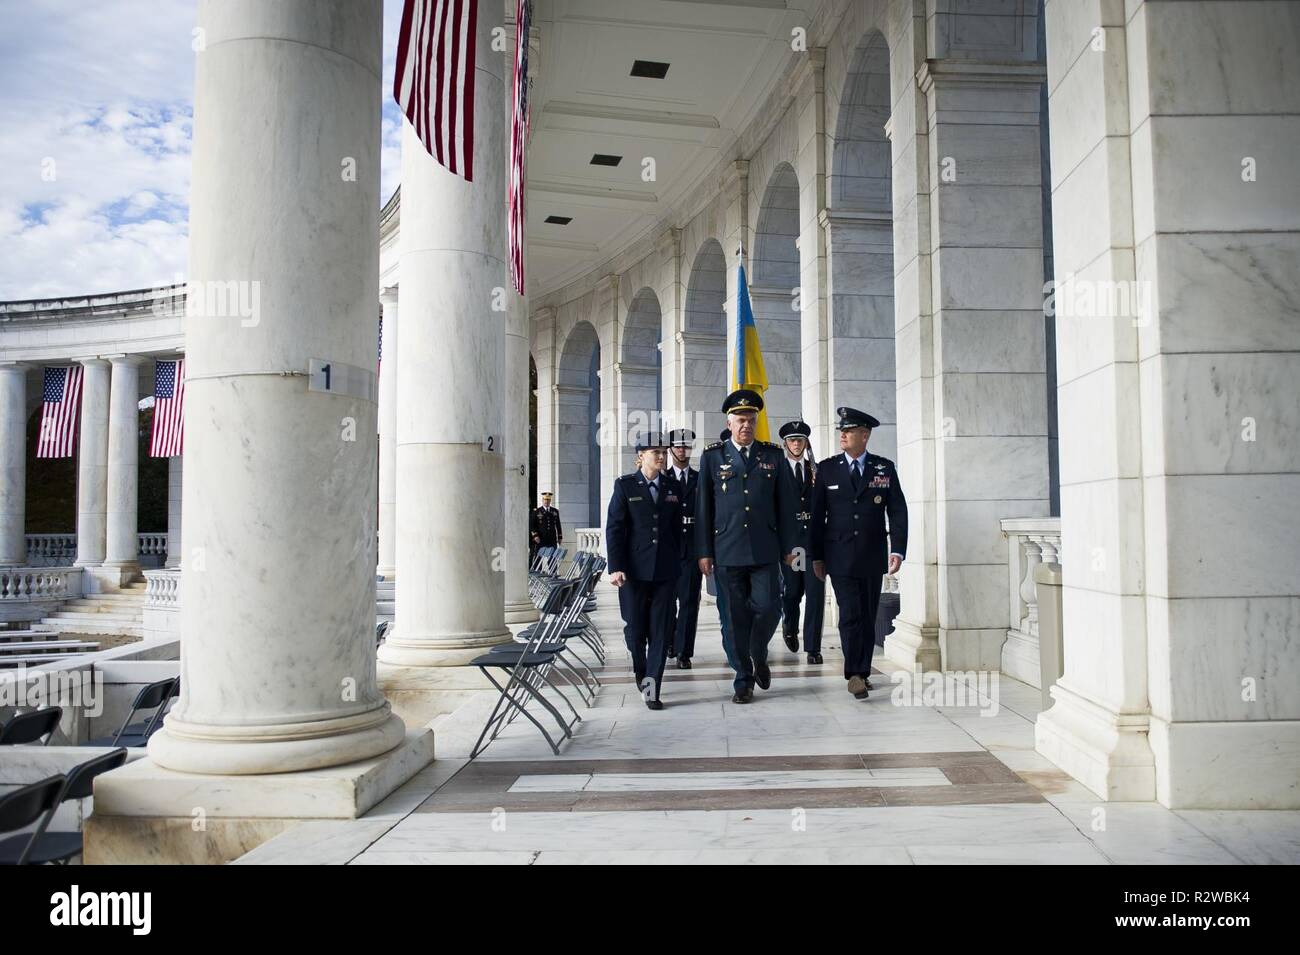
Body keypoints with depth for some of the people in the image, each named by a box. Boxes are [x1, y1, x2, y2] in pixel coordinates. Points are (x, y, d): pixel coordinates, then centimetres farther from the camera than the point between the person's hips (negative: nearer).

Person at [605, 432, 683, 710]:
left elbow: (677, 528, 14)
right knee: (635, 627, 5)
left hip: (665, 570, 2)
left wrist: (677, 561, 12)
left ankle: (652, 689, 5)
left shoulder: (672, 487, 9)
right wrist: (615, 567, -12)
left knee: (660, 630, -1)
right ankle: (640, 668, 35)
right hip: (634, 569, -2)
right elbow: (613, 528, -5)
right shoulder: (625, 485, -1)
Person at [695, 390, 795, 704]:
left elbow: (783, 503, 10)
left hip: (765, 550, 1)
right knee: (738, 616, 5)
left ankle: (759, 657, 24)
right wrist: (704, 552, 1)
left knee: (768, 608, -6)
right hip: (728, 551, 0)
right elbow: (703, 507, 4)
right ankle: (744, 680, 18)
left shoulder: (773, 455, 8)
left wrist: (787, 546, 7)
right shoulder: (712, 457, 5)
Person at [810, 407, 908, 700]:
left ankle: (863, 673, 20)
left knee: (868, 616, 9)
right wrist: (816, 556, 1)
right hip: (840, 557, -2)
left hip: (873, 557, 2)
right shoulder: (827, 469, 3)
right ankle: (854, 674, -5)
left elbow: (898, 511, 2)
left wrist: (898, 550, -8)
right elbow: (817, 514, 4)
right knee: (850, 615, -10)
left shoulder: (884, 468, 5)